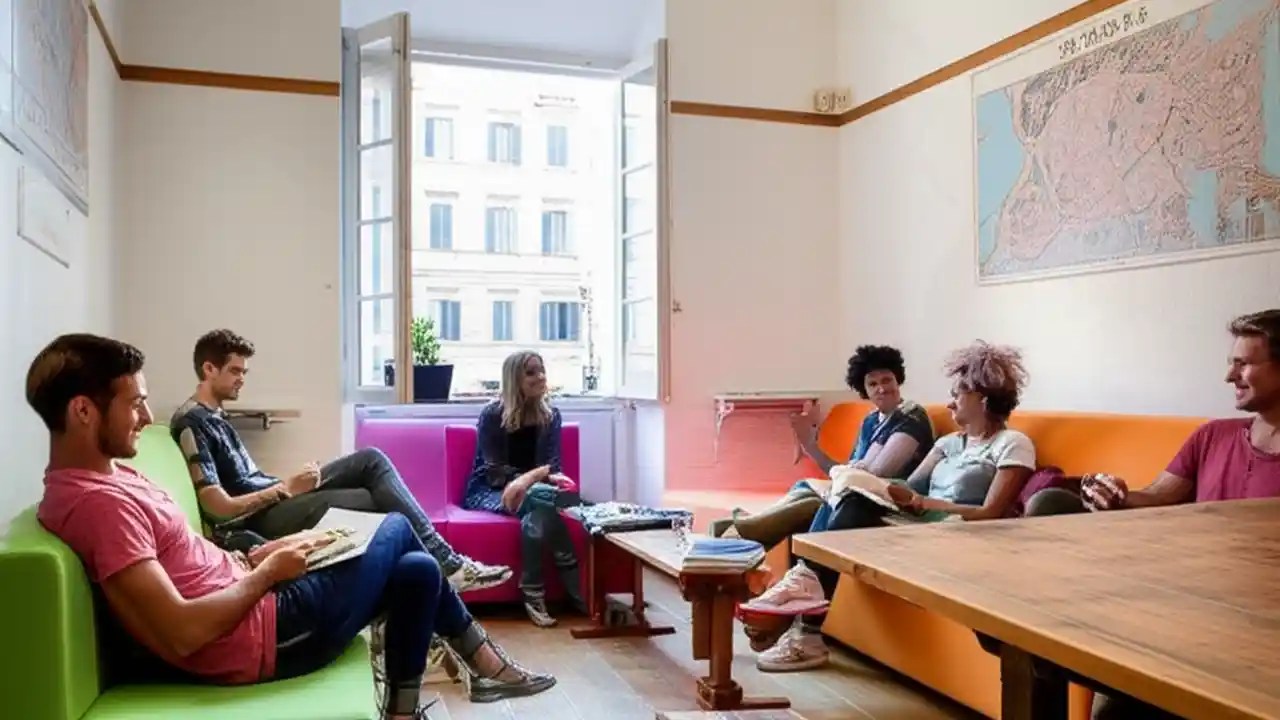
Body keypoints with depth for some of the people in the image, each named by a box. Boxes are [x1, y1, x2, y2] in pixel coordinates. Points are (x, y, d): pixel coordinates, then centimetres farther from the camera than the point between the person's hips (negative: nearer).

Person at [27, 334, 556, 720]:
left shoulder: (105, 480, 9)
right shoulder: (98, 501, -24)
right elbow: (180, 634, -29)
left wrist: (258, 557, 3)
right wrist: (268, 574, -16)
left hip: (252, 605, 10)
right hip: (260, 637, -10)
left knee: (416, 568, 12)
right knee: (397, 528, 6)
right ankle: (481, 659, 28)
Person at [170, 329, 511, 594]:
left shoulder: (215, 416, 18)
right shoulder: (192, 424, -13)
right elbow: (219, 508, -20)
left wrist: (287, 485, 3)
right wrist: (286, 488, -13)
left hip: (274, 499, 9)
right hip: (262, 519, -9)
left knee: (371, 460, -5)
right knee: (385, 501, -16)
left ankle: (443, 558, -12)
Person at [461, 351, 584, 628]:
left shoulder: (551, 415, 2)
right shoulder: (492, 414, -9)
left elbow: (552, 465, -4)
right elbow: (495, 471, -12)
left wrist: (530, 478, -28)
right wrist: (539, 476, -27)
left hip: (532, 490, 4)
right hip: (488, 491, -4)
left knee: (538, 506, -35)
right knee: (541, 497, -34)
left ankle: (534, 592, -29)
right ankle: (574, 588, -29)